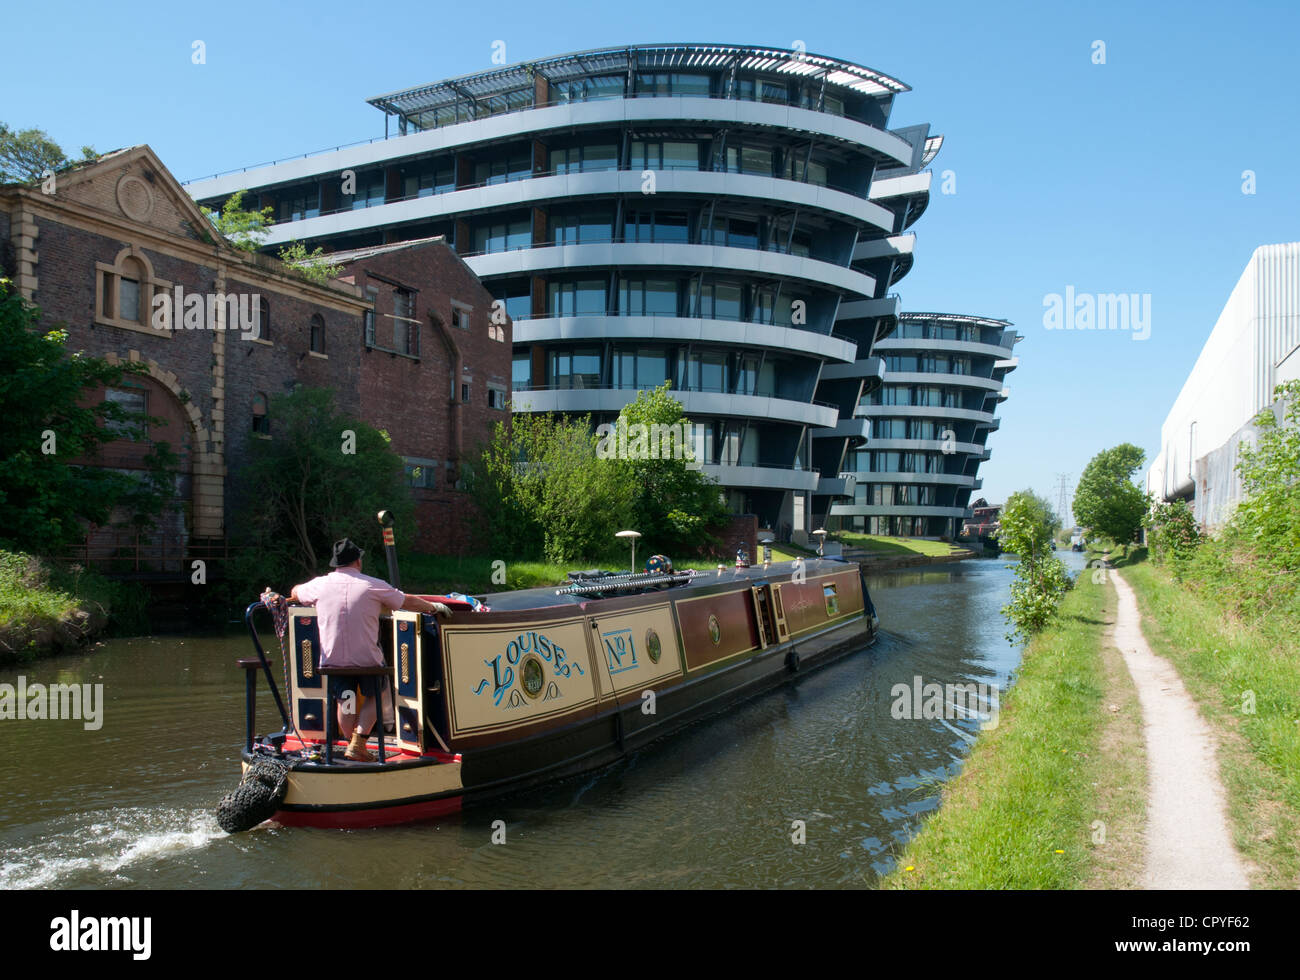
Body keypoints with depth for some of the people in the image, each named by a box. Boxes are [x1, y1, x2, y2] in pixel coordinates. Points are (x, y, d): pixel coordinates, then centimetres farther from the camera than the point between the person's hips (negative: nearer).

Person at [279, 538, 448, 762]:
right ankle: (358, 742, 8)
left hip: (332, 661, 2)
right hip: (367, 661, -2)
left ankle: (352, 743, 29)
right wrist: (434, 607, 18)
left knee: (344, 701, 23)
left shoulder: (320, 585, -1)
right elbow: (409, 602, 2)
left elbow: (295, 593, 22)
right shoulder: (373, 585, -7)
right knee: (375, 694, 22)